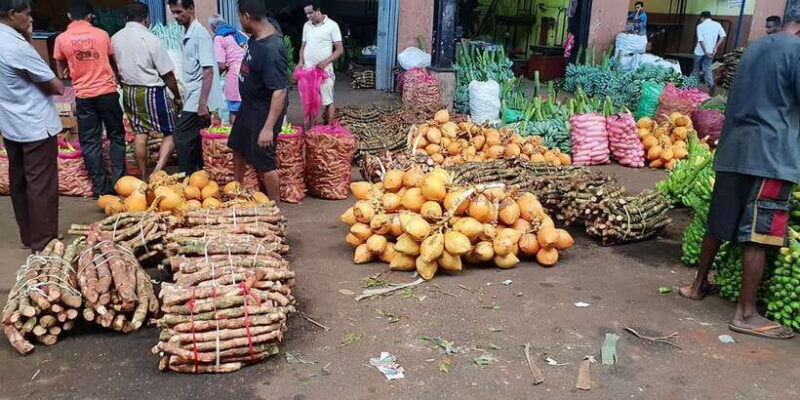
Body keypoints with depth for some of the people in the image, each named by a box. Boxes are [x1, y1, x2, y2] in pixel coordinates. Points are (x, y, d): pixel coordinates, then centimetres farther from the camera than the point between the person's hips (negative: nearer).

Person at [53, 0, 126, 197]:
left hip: (83, 95, 0)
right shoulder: (102, 34, 0)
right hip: (107, 91, 0)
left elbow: (62, 72, 11)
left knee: (90, 143, 5)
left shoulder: (61, 39, 0)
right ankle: (119, 181, 7)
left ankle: (100, 187, 6)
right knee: (117, 136, 11)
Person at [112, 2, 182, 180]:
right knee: (171, 132, 4)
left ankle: (144, 176, 20)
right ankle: (158, 171, -12)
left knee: (140, 134, 14)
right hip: (152, 92, -6)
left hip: (128, 91, 6)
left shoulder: (116, 38, 1)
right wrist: (177, 96, -1)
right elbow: (167, 74, -13)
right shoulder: (151, 39, -16)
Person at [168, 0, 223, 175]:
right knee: (191, 138, 12)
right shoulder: (188, 34, 12)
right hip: (192, 98, 9)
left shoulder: (200, 33, -14)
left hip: (198, 99, -9)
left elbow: (208, 70, -20)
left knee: (181, 137, -8)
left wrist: (202, 103, -23)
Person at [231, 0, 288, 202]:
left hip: (264, 113, -10)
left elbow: (280, 91, -32)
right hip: (248, 106, 10)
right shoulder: (256, 36, -3)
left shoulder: (272, 49, -31)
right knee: (238, 147, 25)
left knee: (265, 163, 3)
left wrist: (268, 127, -32)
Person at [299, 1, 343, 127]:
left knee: (327, 101, 2)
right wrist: (301, 62, 0)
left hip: (324, 70, -5)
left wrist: (325, 62, -20)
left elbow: (340, 49, -8)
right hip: (308, 70, 5)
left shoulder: (332, 25, -7)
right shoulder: (306, 26, 9)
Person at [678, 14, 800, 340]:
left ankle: (698, 285, 29)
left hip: (733, 148, 8)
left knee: (719, 224, 17)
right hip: (770, 154, -8)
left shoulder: (755, 47, 18)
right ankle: (746, 314, 1)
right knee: (759, 236, -4)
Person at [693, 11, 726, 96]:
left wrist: (706, 52, -14)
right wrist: (715, 47, -2)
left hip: (700, 51, -4)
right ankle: (711, 84, -12)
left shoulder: (700, 26, -9)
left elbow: (701, 40, -17)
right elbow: (723, 36, -4)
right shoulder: (717, 24, 3)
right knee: (707, 68, 9)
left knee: (697, 69, 11)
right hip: (711, 51, 4)